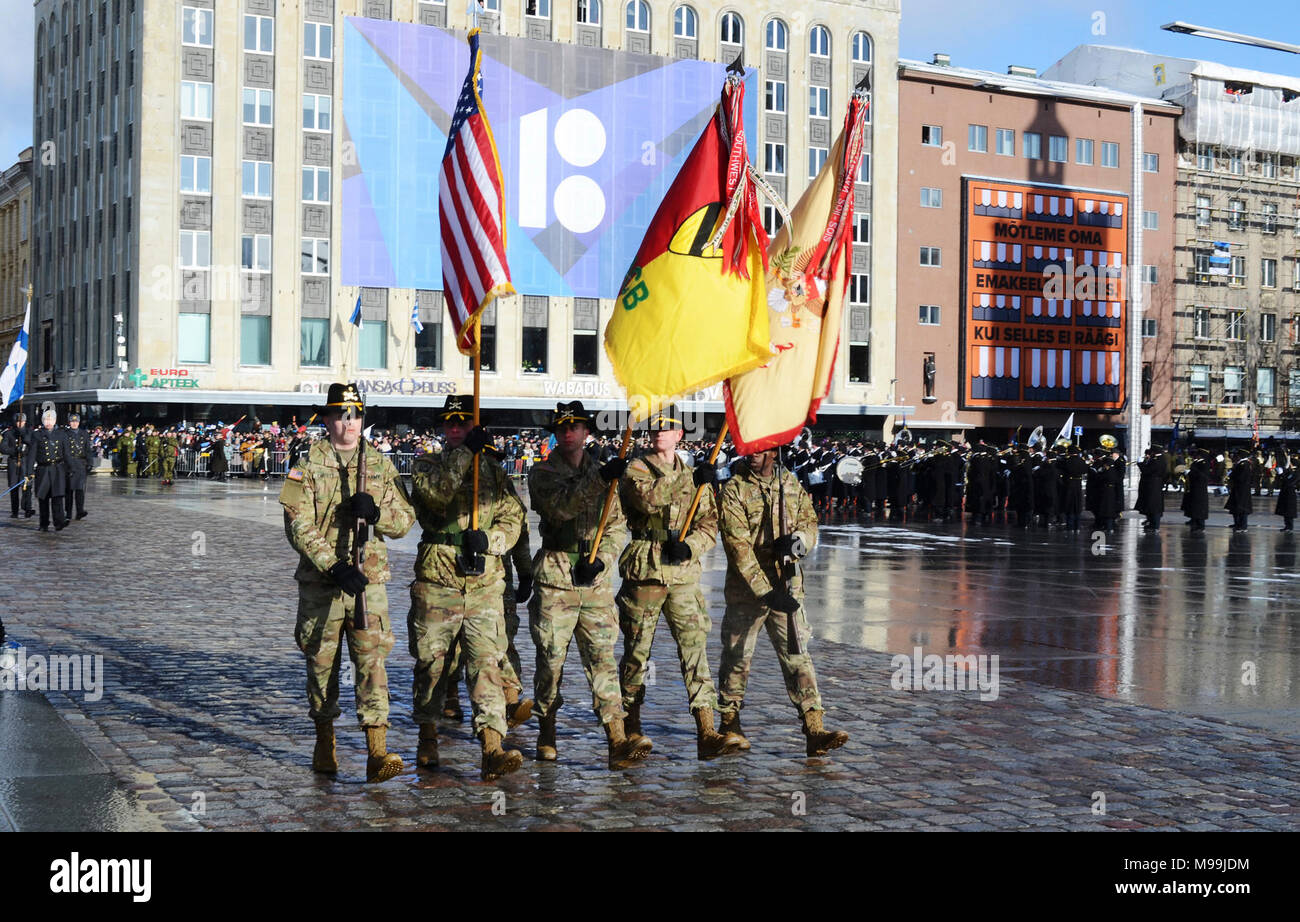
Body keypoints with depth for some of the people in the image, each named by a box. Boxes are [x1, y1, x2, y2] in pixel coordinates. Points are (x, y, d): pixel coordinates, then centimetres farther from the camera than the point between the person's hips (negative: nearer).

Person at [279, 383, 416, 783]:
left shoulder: (381, 465, 9)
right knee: (321, 660, 9)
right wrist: (334, 566, -20)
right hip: (320, 581, -1)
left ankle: (377, 753, -13)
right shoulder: (309, 465, 0)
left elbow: (405, 519, 7)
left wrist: (376, 512, -15)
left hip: (369, 580, 1)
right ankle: (324, 742, 27)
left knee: (372, 659, -9)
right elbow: (299, 526, -8)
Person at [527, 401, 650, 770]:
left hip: (596, 581, 2)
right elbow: (561, 506, -19)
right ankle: (546, 736, 19)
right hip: (555, 579, -2)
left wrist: (602, 559, -5)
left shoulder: (602, 473, 15)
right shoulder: (542, 472, 2)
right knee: (550, 659, 3)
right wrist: (600, 479, -31)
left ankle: (618, 742, -10)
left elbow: (618, 525, 12)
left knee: (603, 658, -4)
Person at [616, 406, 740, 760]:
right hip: (645, 573, -2)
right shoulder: (636, 471, 2)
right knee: (637, 651, 6)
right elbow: (648, 498, -21)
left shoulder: (694, 477, 15)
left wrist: (689, 546, -13)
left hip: (684, 575, 3)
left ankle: (706, 734, -12)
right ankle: (631, 727, 23)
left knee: (695, 648, -7)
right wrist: (690, 480, -28)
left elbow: (709, 524, 7)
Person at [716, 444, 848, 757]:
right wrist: (765, 592, -21)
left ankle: (815, 731, -6)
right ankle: (730, 723, 26)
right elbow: (739, 547, -15)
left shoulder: (791, 485, 7)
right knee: (737, 657, 8)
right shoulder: (734, 490, -9)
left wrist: (798, 540, -18)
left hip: (787, 587, 3)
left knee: (798, 657, -3)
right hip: (746, 589, -3)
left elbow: (810, 523, 8)